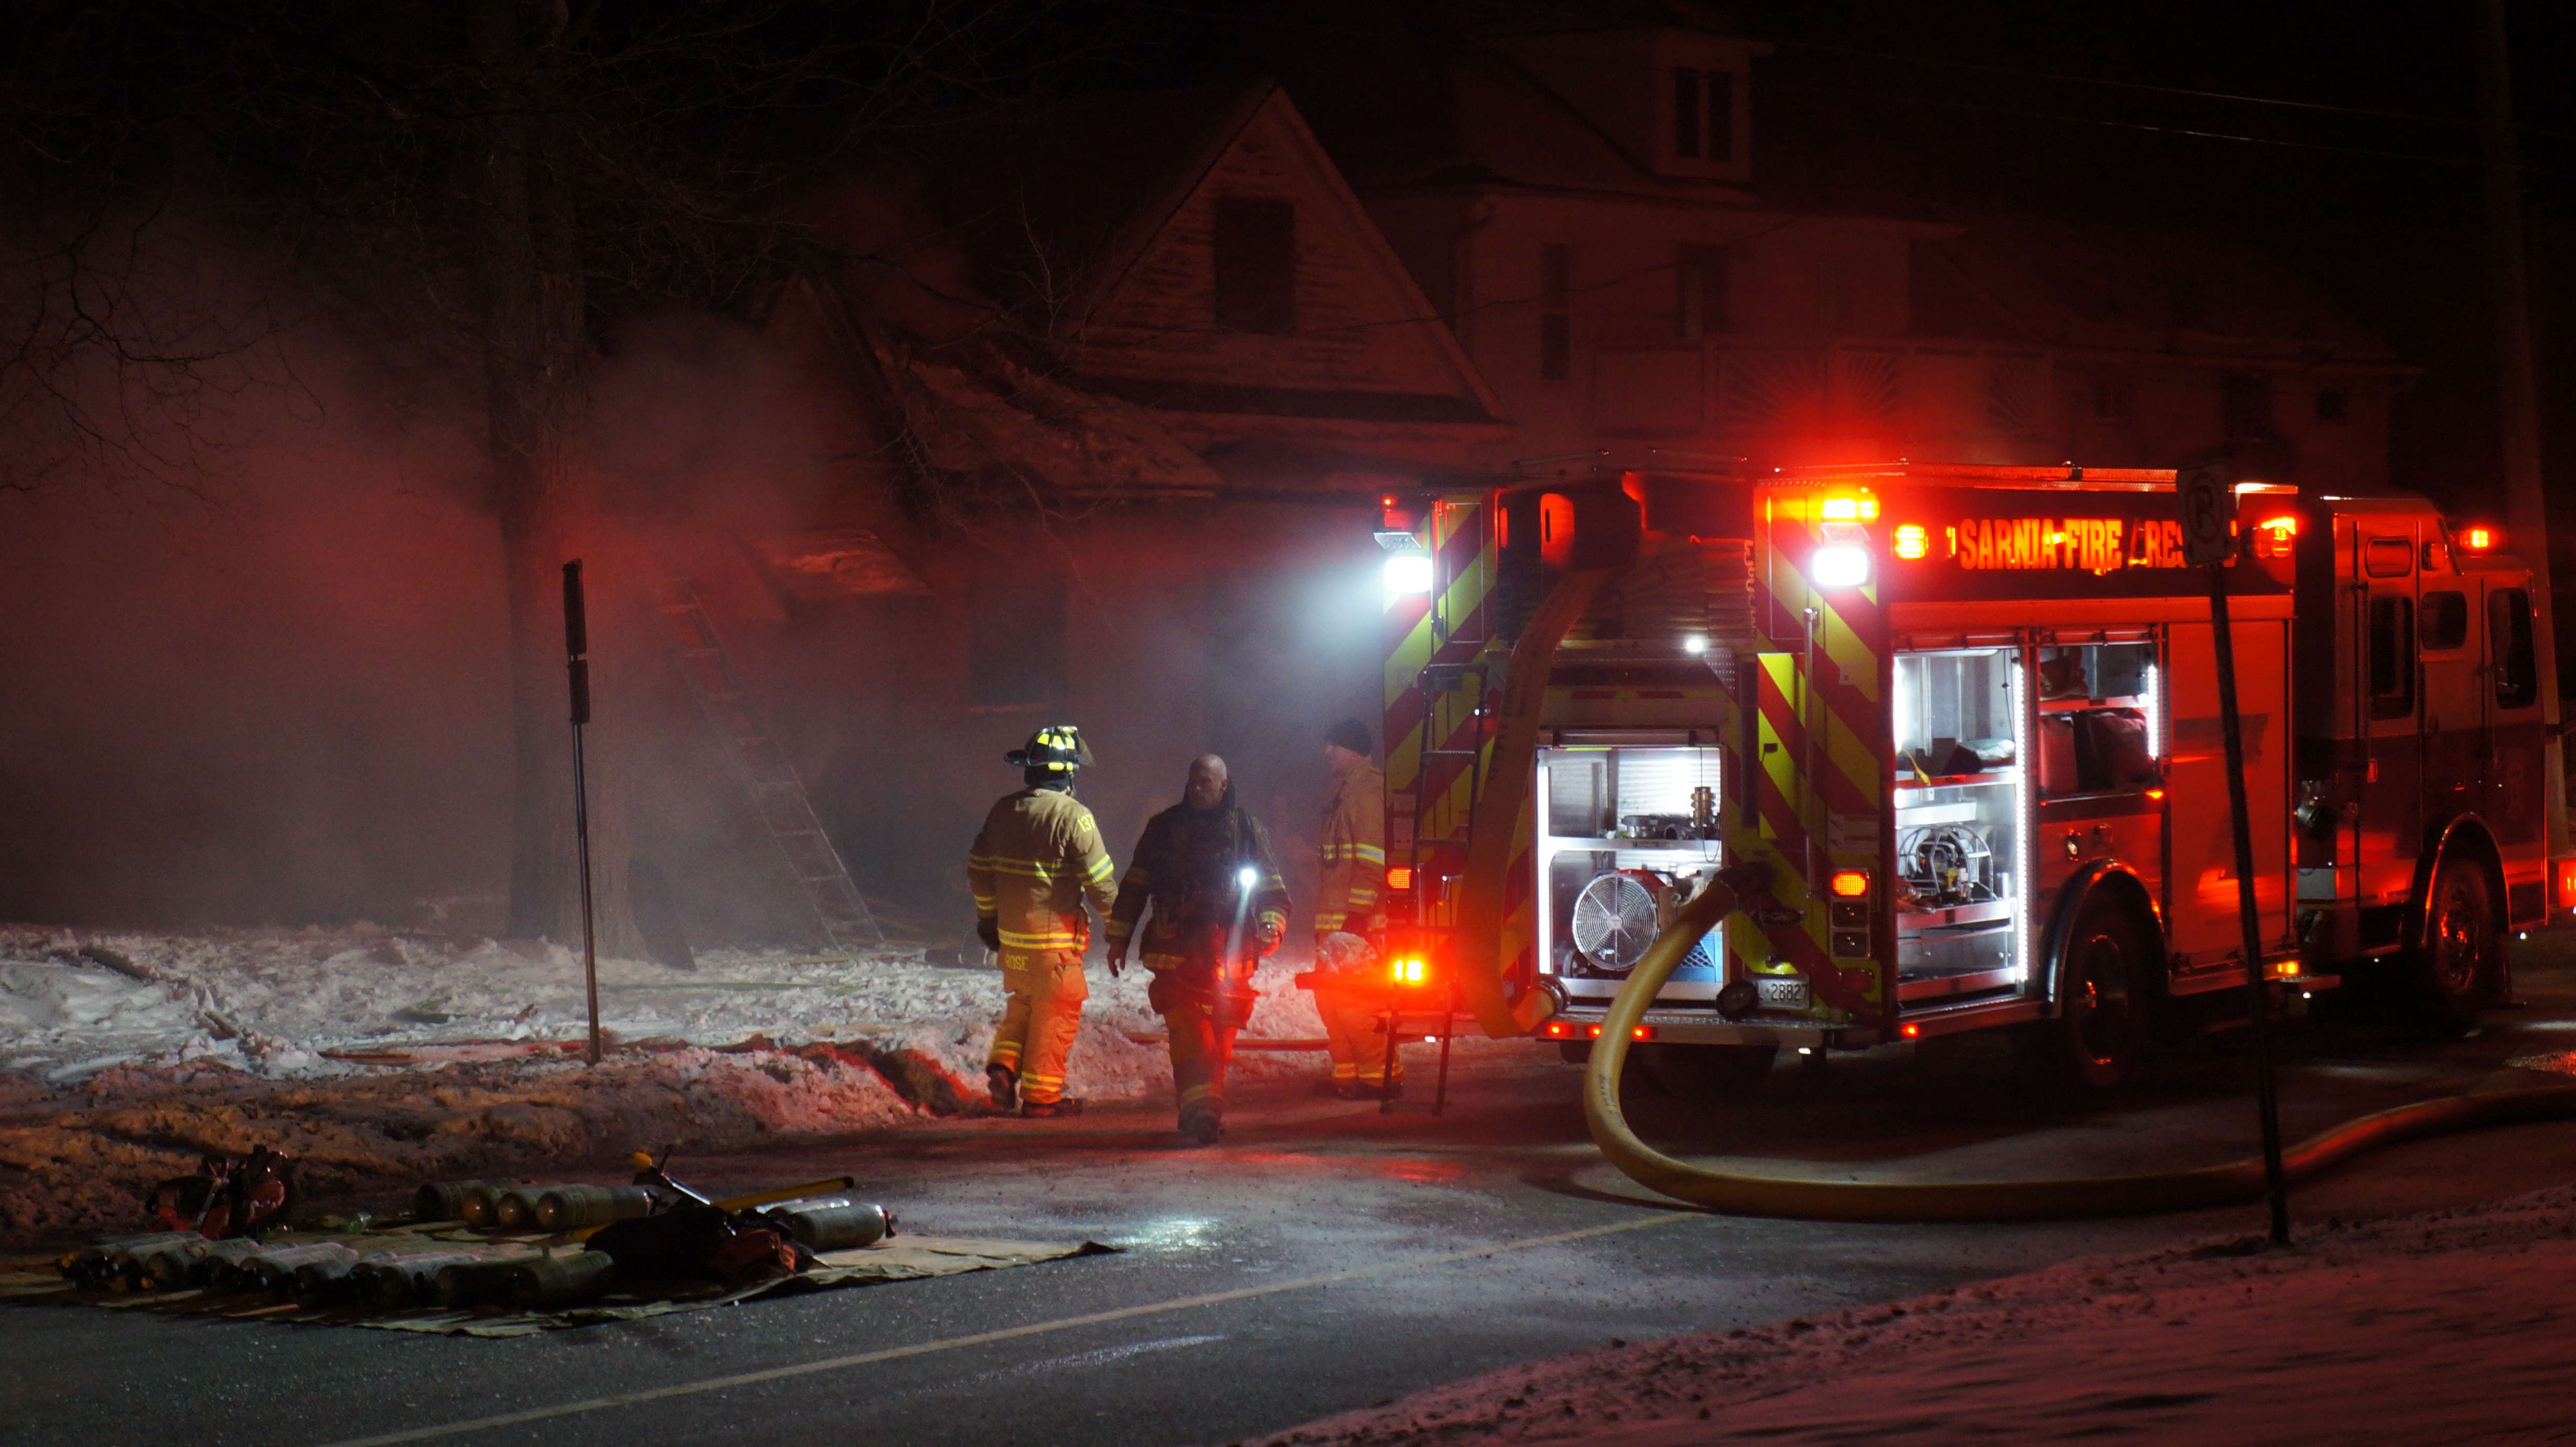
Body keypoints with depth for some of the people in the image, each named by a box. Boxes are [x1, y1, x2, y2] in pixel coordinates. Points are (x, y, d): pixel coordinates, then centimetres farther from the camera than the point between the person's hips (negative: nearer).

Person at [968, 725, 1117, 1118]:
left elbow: (979, 868, 14)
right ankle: (1041, 1095, 8)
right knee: (1057, 1011, 4)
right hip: (1055, 933, -6)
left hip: (1010, 934, 6)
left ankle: (1003, 1066, 7)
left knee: (1023, 1003, 23)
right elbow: (1099, 879, -14)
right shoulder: (1072, 816, -15)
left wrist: (988, 916, 27)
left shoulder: (1003, 812, 6)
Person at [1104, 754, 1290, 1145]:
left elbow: (1270, 884, 11)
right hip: (1175, 949, 0)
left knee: (1219, 1034, 2)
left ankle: (1204, 1111, 14)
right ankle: (1200, 1105, -24)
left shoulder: (1244, 827, 10)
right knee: (1187, 1028, -16)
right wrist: (1119, 937, 14)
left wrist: (1272, 924, -6)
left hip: (1227, 949, 1)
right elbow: (1135, 884, 17)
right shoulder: (1165, 827, 12)